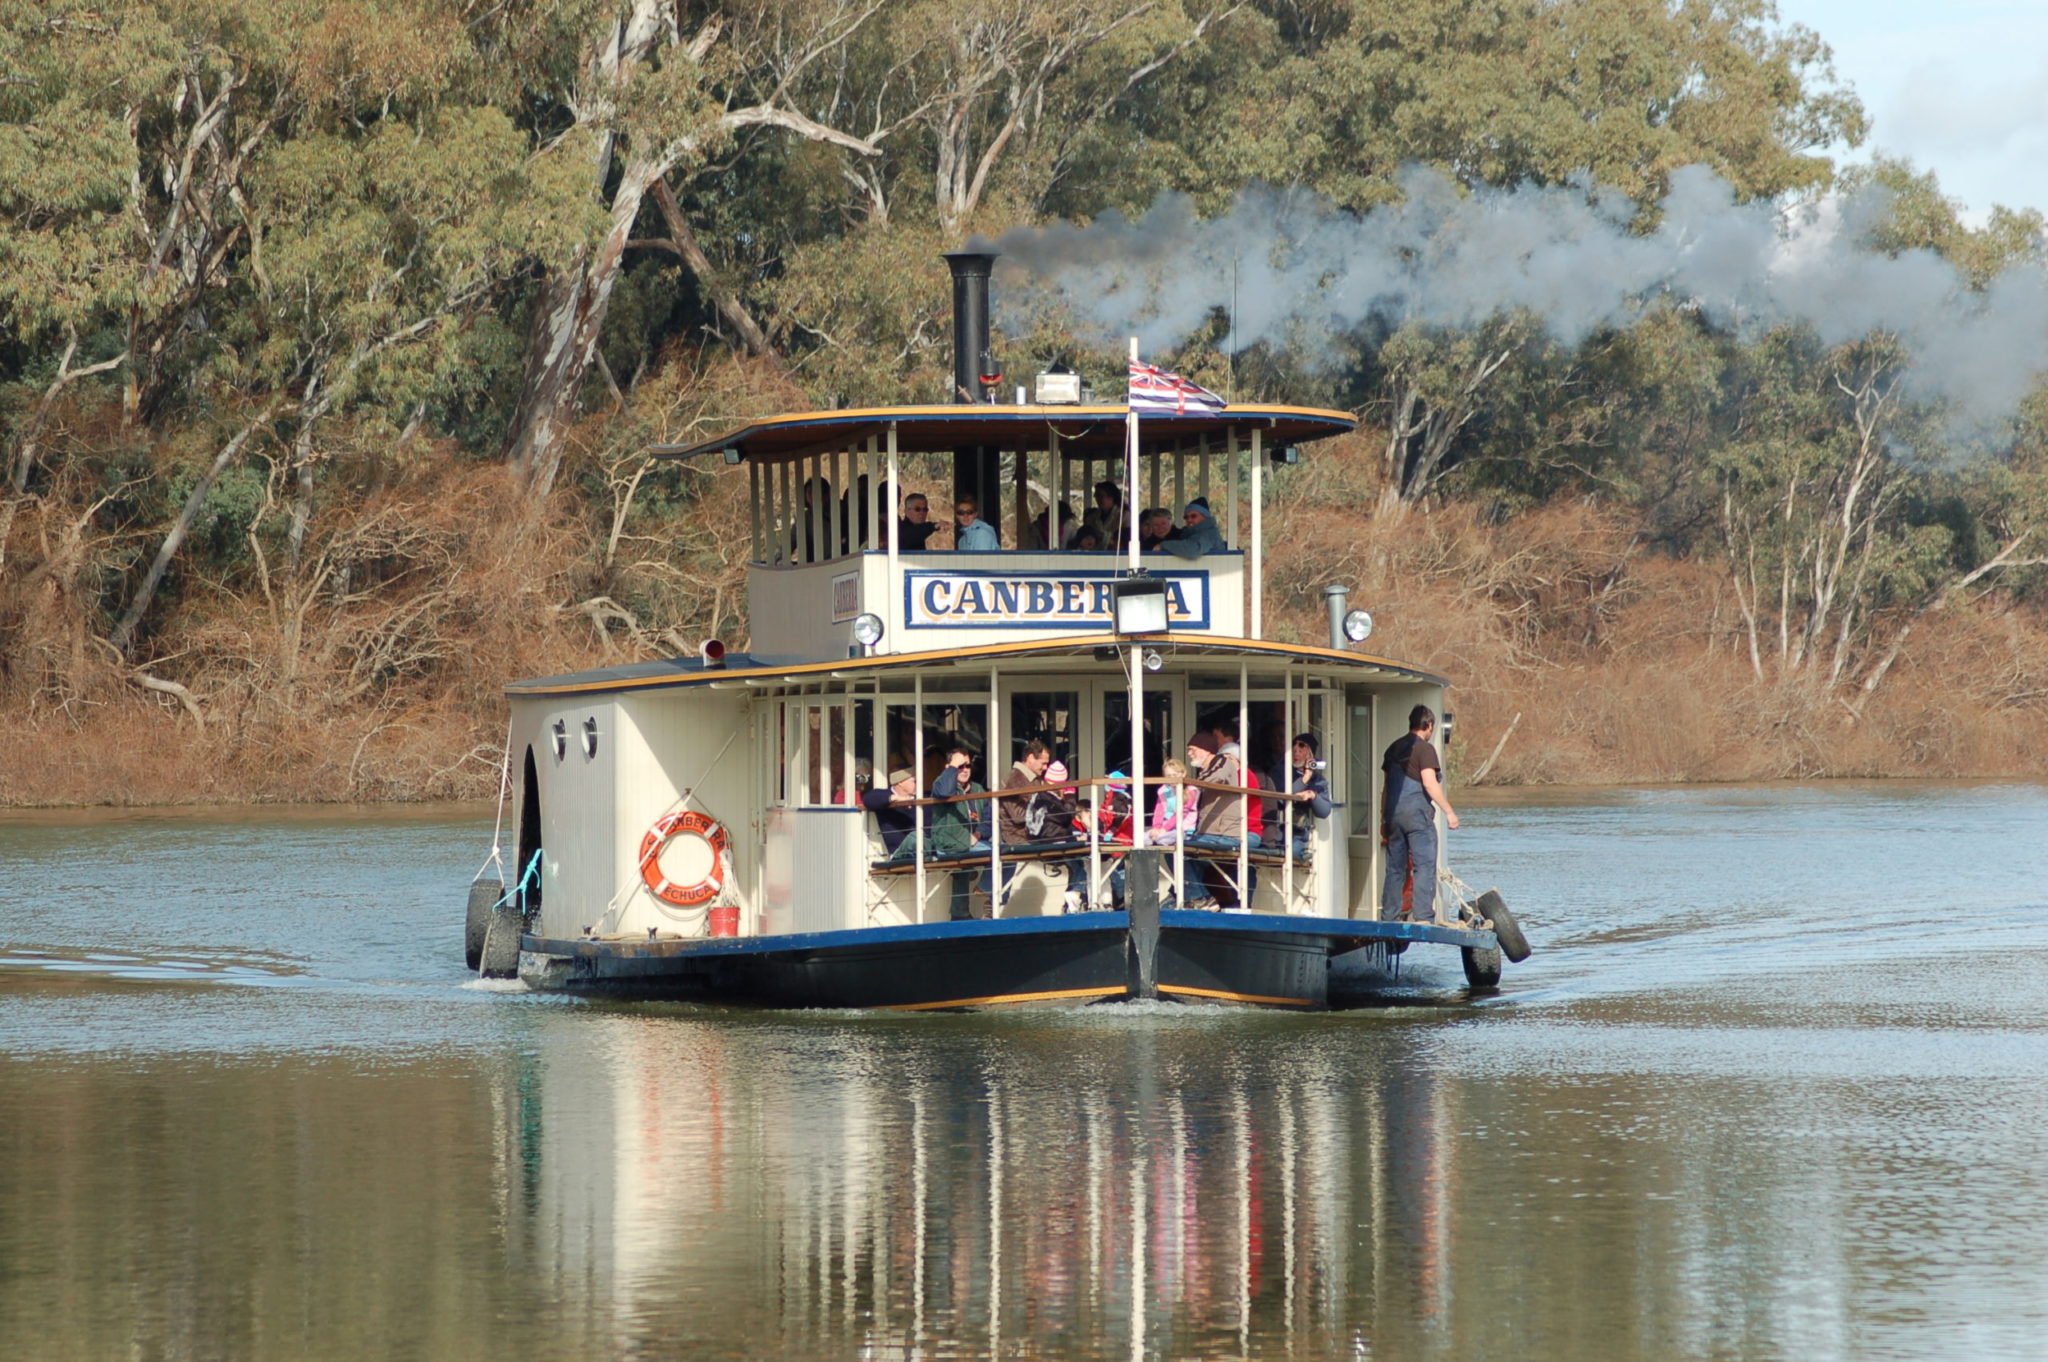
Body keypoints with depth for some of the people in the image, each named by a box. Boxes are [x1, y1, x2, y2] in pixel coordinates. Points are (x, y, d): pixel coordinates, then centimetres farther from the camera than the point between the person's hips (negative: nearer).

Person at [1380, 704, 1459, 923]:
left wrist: (1384, 820, 25)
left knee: (1394, 868, 10)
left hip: (1394, 814, 7)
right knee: (1425, 867, -7)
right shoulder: (1425, 749, -7)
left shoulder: (1394, 748, 15)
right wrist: (1449, 811, -11)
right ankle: (1423, 917, -14)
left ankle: (1388, 918, 10)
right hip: (1417, 814, -7)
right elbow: (1429, 783, -15)